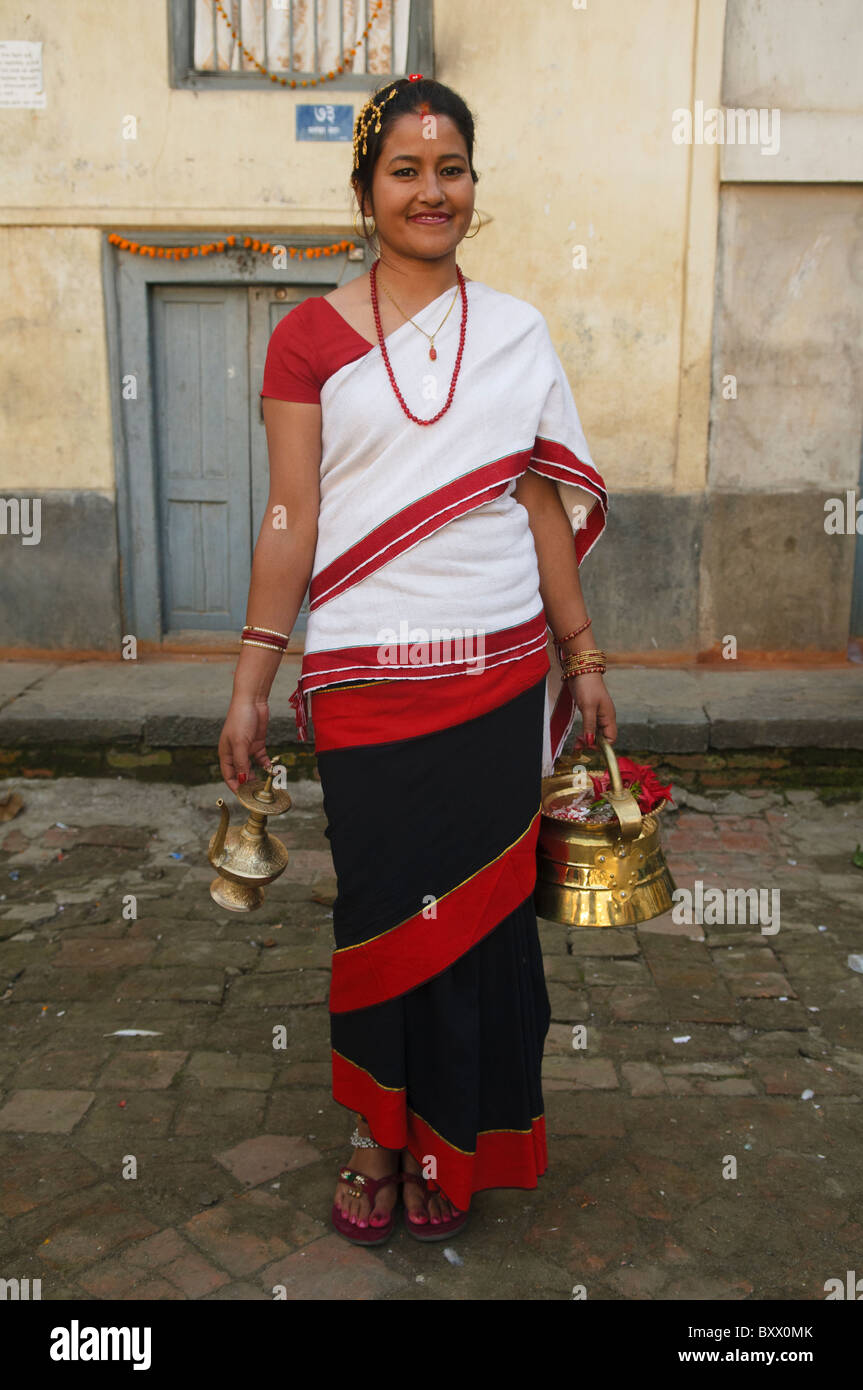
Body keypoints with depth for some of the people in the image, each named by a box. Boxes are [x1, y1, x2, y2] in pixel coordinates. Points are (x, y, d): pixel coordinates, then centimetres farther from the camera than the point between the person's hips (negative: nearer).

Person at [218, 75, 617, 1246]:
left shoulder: (516, 333, 7)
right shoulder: (311, 336, 1)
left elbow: (542, 504, 9)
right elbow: (290, 517, -1)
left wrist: (584, 656, 9)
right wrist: (250, 685, -5)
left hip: (499, 674, 2)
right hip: (366, 678, -1)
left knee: (479, 909, 9)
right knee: (380, 908, 7)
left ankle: (453, 1141, 31)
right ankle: (379, 1133, 31)